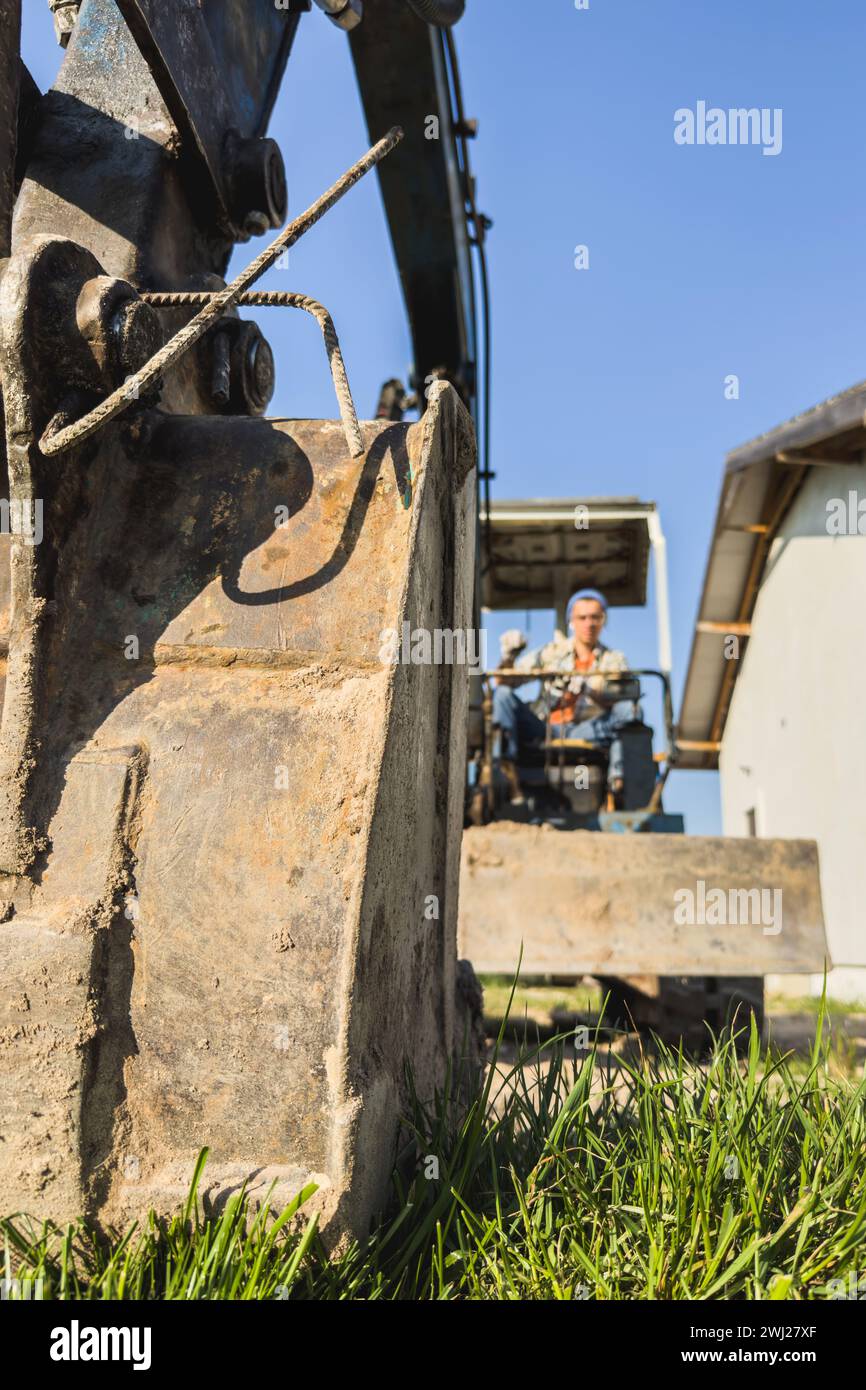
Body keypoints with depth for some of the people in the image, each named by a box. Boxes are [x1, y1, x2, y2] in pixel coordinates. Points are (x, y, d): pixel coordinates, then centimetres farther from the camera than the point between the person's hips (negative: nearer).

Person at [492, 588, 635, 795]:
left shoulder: (614, 660, 13)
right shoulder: (553, 652, 15)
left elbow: (620, 699, -8)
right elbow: (503, 682, 9)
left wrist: (590, 691, -28)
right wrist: (508, 658, -13)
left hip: (587, 732, -1)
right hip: (548, 730, 1)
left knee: (627, 709, -25)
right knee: (502, 694, -18)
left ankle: (616, 775, -38)